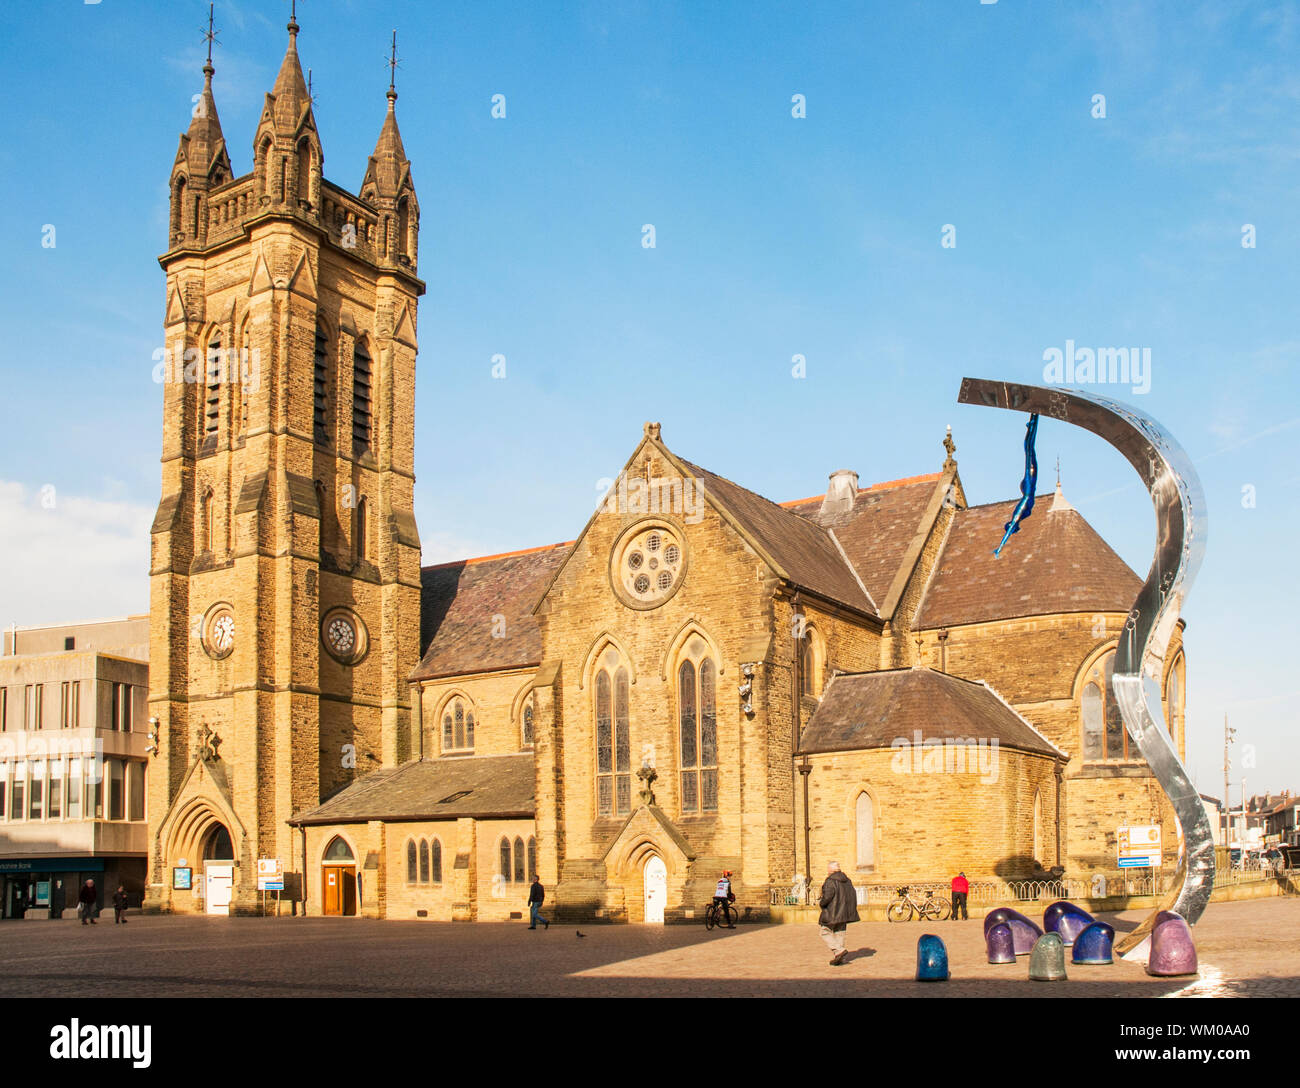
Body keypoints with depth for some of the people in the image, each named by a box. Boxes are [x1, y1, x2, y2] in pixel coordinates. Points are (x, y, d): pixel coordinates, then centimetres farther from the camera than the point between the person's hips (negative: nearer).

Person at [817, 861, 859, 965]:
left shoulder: (830, 881, -14)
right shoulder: (847, 880, 10)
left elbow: (827, 897, -21)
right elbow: (853, 894, 14)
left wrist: (820, 903, -3)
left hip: (832, 913, -8)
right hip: (844, 912, 8)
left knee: (825, 933, 2)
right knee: (839, 933, 12)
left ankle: (839, 950, -14)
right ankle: (839, 958, 12)